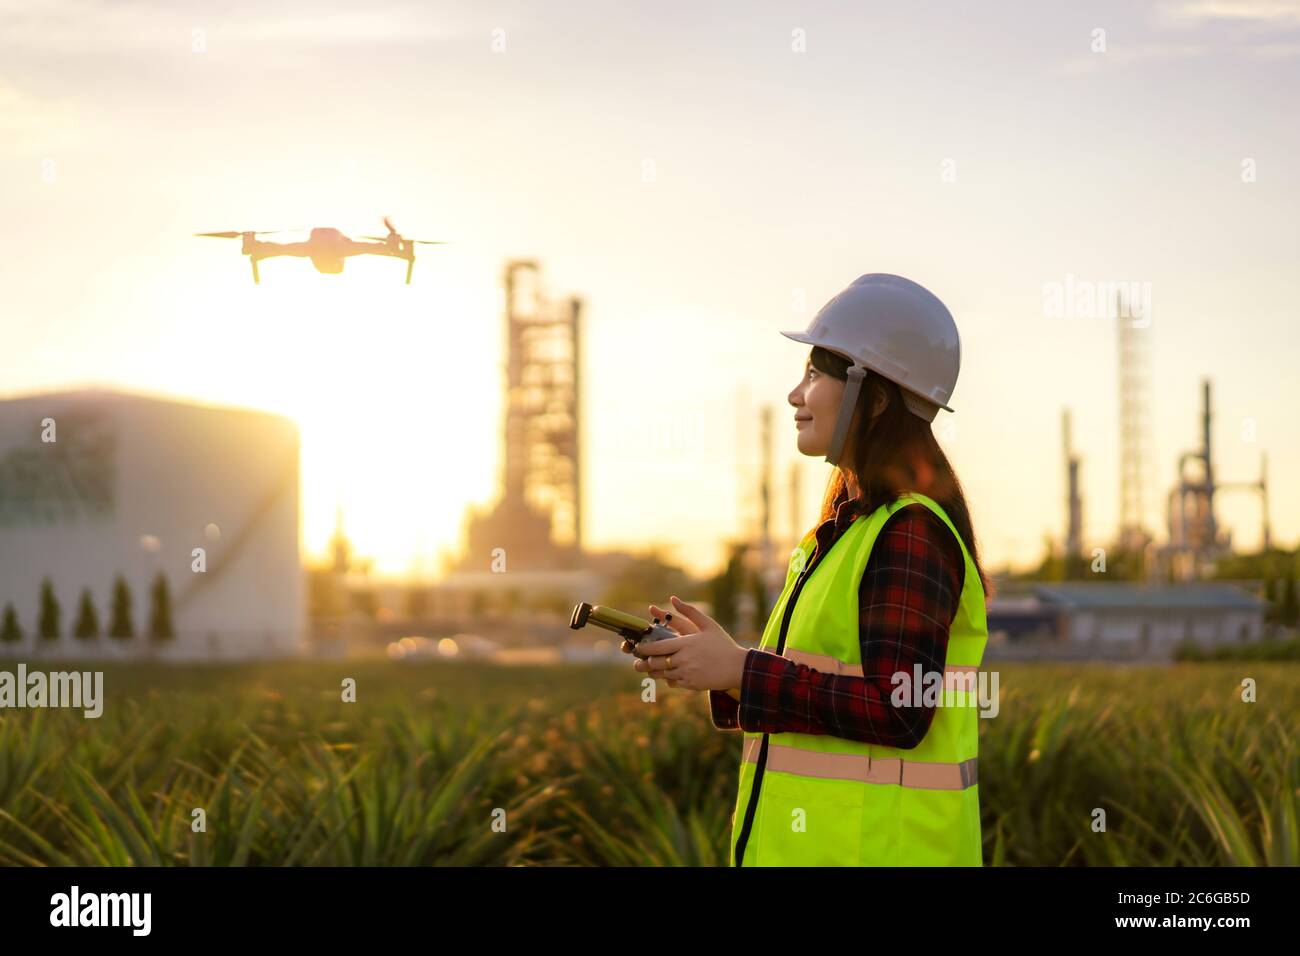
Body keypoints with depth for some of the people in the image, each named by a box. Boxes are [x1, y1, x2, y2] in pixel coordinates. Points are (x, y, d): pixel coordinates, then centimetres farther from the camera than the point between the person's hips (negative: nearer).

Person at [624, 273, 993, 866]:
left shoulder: (912, 535, -14)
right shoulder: (849, 528, 16)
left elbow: (898, 713, -21)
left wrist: (740, 670, -18)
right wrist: (719, 658, 2)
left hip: (881, 847, -9)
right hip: (815, 840, 9)